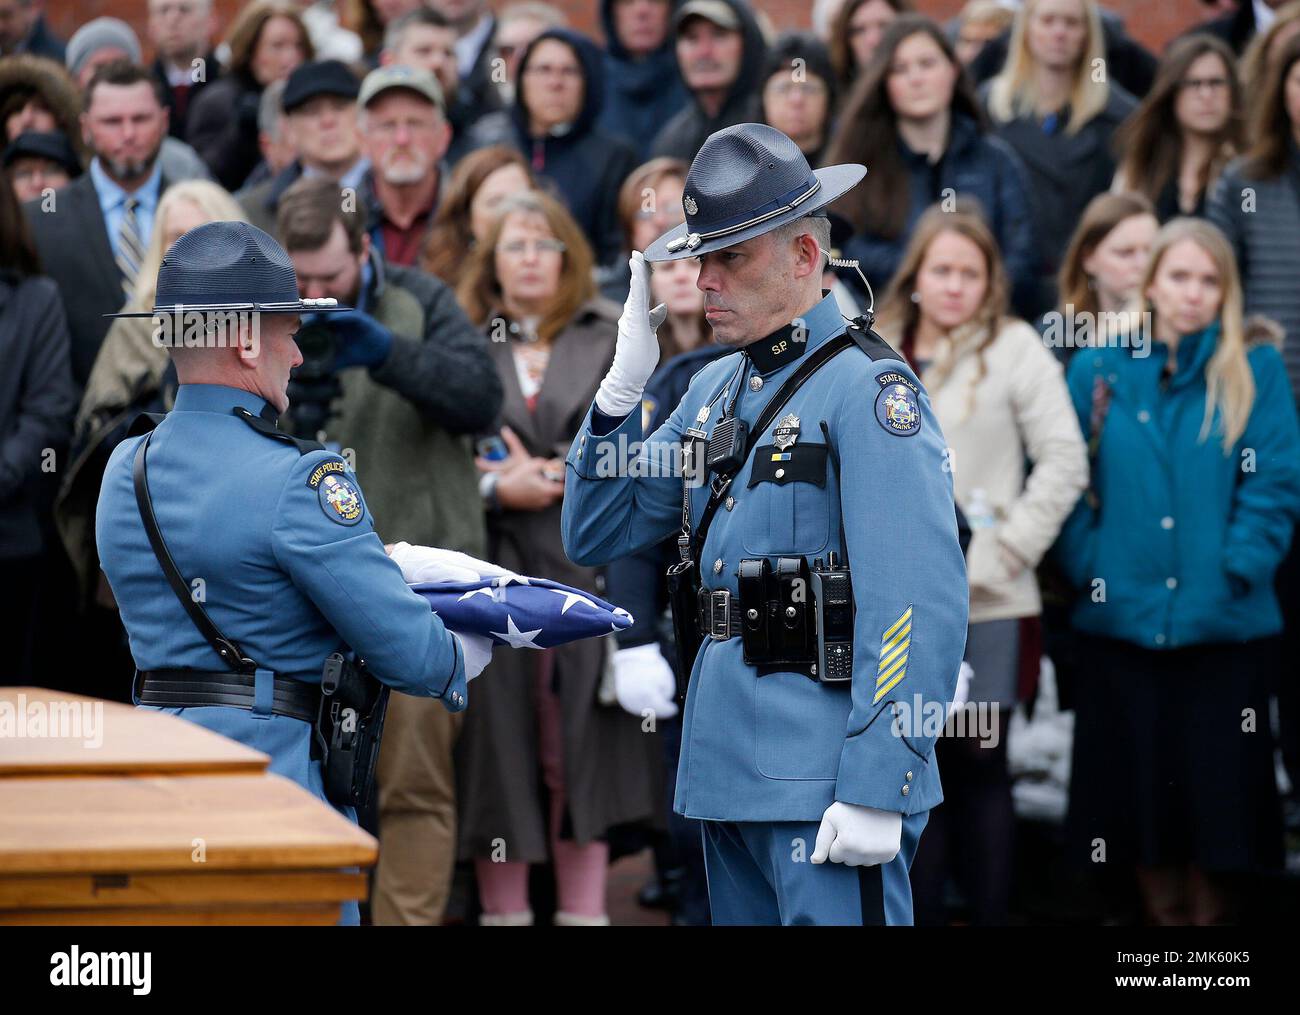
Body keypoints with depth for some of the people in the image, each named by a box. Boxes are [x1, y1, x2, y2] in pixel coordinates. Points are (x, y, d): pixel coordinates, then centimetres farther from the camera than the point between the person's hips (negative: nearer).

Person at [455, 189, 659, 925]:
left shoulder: (611, 342, 12)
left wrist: (552, 474, -7)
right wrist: (497, 489, -10)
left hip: (587, 566, 0)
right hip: (494, 571, 0)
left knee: (583, 747, -2)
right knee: (500, 740, -2)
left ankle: (585, 910, 3)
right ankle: (504, 910, 4)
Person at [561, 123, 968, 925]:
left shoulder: (867, 388, -11)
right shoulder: (716, 389, 16)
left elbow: (922, 605, -18)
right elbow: (596, 536, 19)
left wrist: (877, 789, -23)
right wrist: (622, 390, 4)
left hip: (825, 776, -9)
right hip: (727, 768, 9)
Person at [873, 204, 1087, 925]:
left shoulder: (1013, 349, -1)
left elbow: (1064, 462, -6)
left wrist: (1008, 549, -10)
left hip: (983, 602, -4)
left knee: (979, 764, -1)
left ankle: (990, 913, 5)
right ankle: (922, 912, 14)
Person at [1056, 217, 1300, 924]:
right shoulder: (1099, 370, 6)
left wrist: (1236, 573, -14)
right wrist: (1089, 567, -8)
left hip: (1223, 625, -2)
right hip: (1124, 621, 2)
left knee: (1218, 786, 2)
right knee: (1139, 787, 6)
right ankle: (1162, 914, 18)